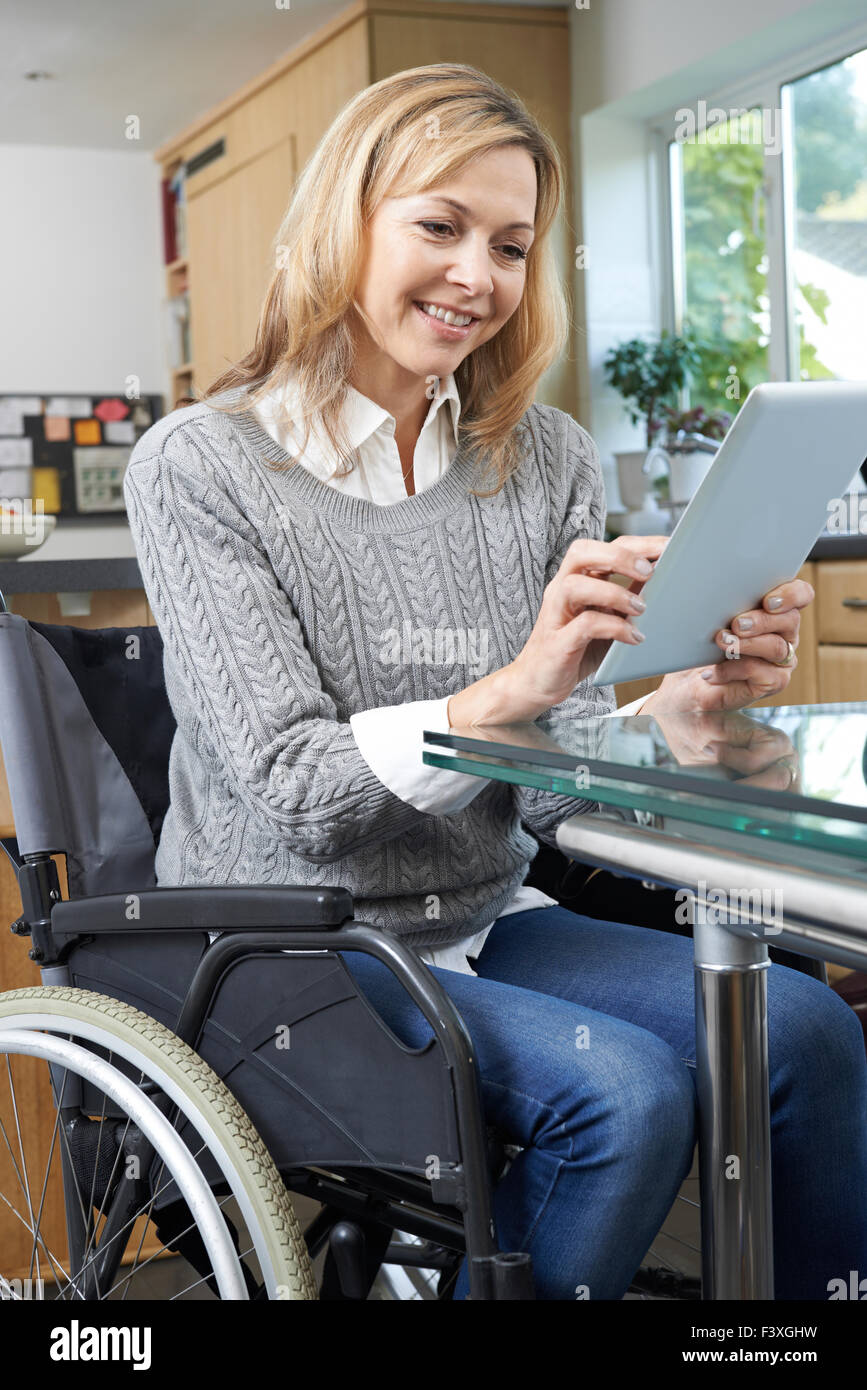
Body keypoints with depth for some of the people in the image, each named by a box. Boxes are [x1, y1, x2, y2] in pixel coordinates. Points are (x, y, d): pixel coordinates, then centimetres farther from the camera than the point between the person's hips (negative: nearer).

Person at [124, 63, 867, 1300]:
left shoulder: (550, 463, 4)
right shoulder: (201, 467, -9)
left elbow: (550, 796, -1)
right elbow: (296, 793, -17)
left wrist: (678, 707, -21)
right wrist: (511, 689, -32)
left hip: (480, 926, 5)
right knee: (622, 1088, -25)